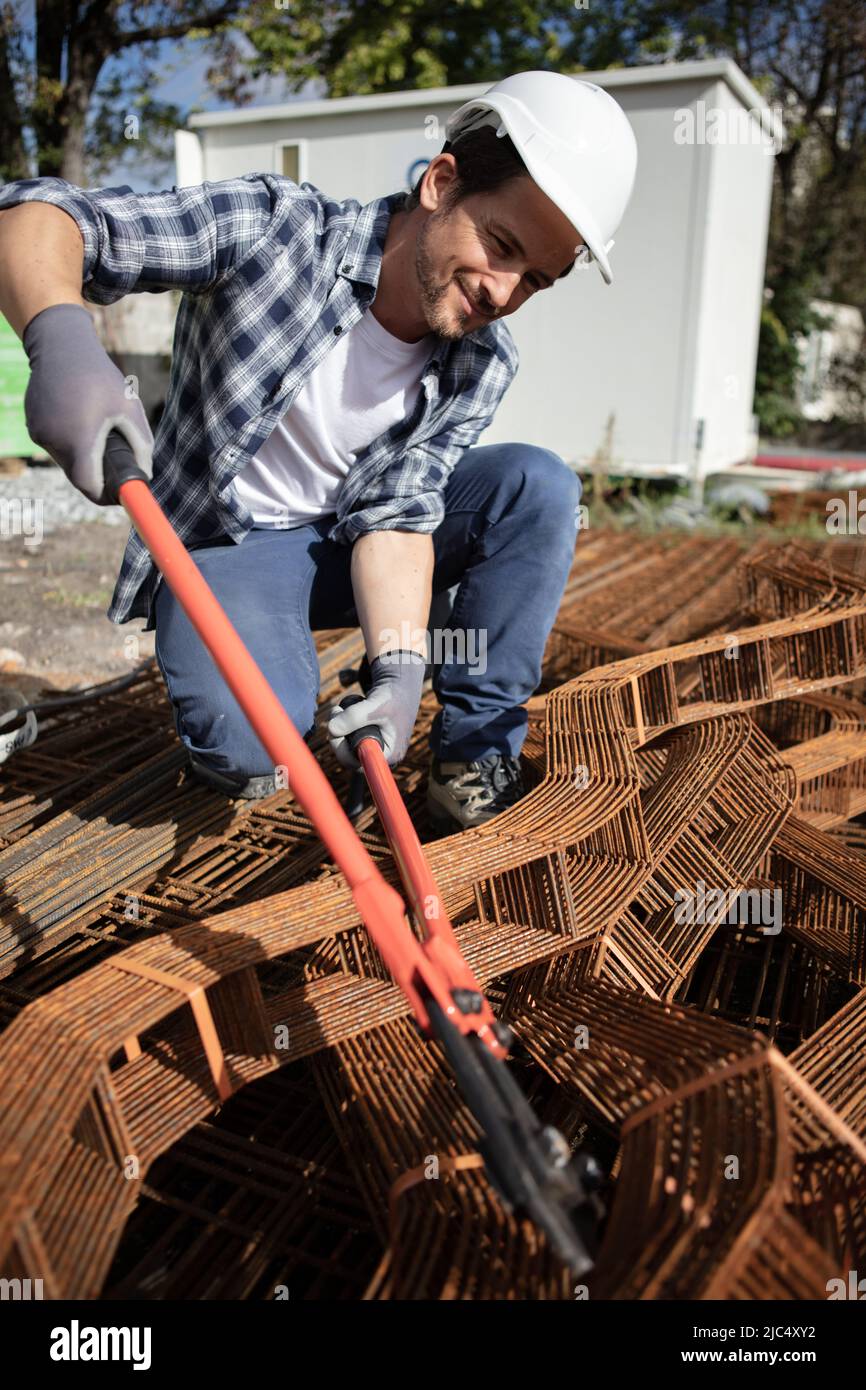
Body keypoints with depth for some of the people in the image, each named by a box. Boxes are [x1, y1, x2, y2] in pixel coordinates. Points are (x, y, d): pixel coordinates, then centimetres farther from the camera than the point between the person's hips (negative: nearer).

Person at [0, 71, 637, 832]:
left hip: (349, 544, 4)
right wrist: (64, 341, -45)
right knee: (250, 746, -31)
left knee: (539, 485, -17)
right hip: (222, 543, -4)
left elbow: (395, 508, -16)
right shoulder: (276, 227, -21)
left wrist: (399, 669, -32)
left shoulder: (484, 366, -9)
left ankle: (478, 753, -12)